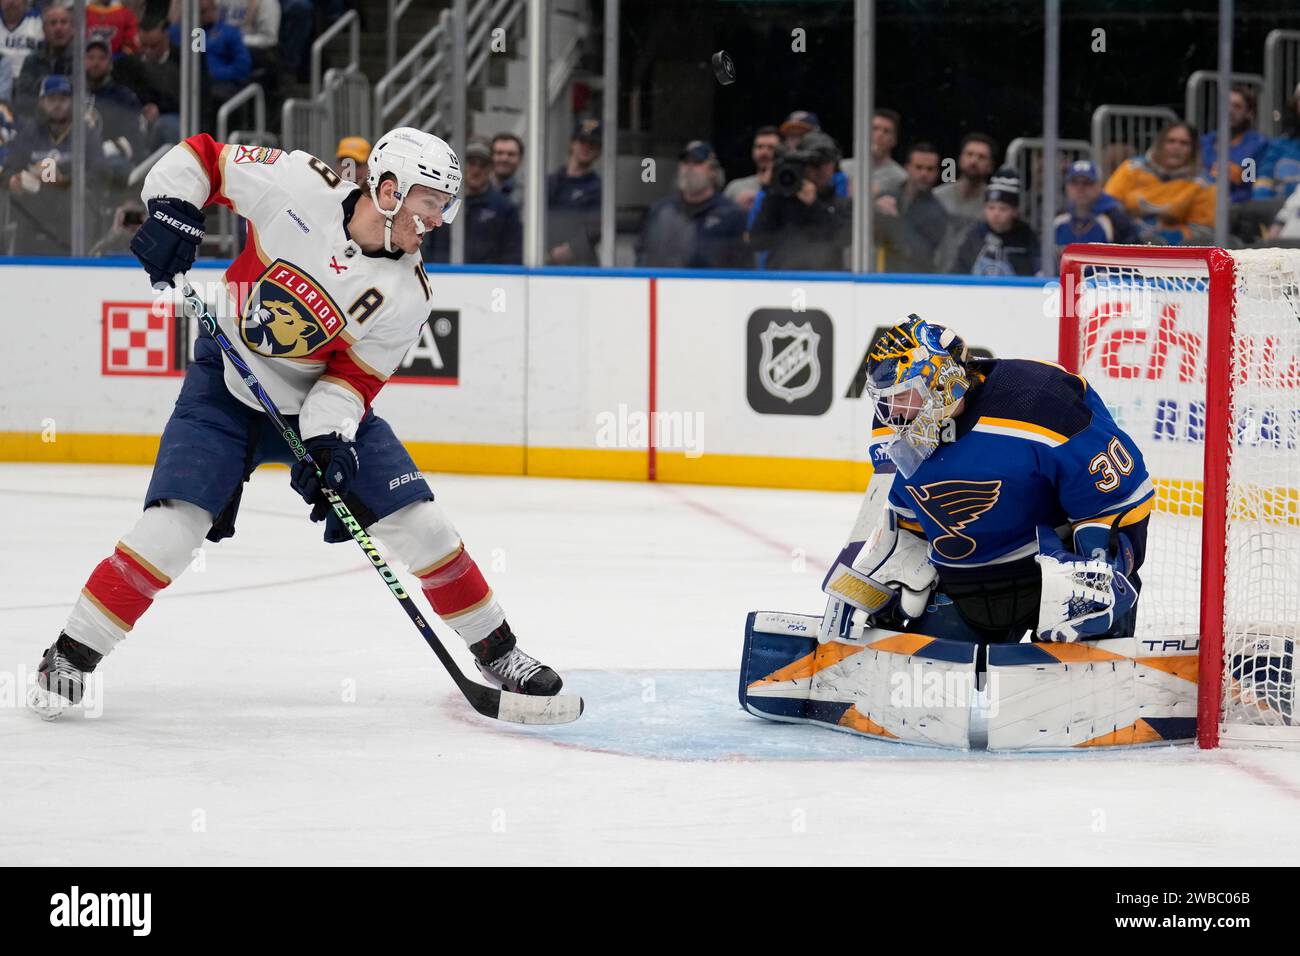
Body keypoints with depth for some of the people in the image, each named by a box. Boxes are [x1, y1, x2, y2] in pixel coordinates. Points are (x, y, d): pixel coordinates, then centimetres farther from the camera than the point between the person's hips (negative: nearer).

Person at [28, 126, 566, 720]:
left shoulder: (407, 294, -14)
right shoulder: (298, 185, -20)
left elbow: (353, 376, -11)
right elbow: (200, 156, -9)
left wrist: (327, 439, -27)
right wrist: (171, 210, -25)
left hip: (323, 403, 3)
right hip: (227, 388, -2)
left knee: (421, 527, -4)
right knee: (170, 528, -19)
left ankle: (496, 651, 16)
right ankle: (69, 659, -7)